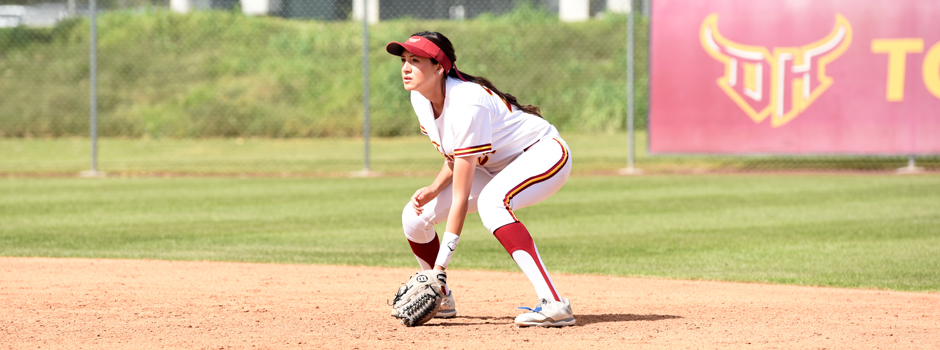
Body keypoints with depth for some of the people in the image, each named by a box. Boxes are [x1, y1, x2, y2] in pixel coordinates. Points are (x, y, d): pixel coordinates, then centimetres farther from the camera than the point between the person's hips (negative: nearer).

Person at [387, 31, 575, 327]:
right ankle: (440, 299, 25)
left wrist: (440, 267, -33)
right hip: (495, 167, 9)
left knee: (490, 202, -39)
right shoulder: (420, 98, -8)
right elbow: (454, 159, 6)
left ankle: (554, 304, -45)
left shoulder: (466, 105, -34)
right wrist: (433, 189, -16)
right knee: (415, 215, -1)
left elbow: (461, 198, -33)